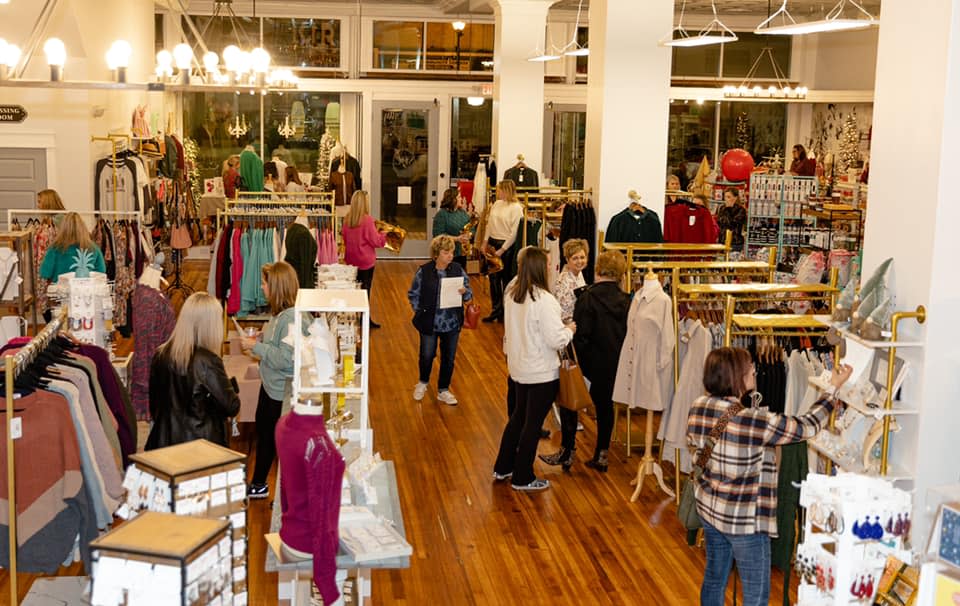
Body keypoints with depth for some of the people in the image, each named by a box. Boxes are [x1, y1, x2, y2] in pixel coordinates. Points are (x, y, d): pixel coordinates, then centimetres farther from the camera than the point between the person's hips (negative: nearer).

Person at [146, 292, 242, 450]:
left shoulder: (160, 355, -1)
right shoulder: (208, 361, -19)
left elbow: (154, 404, 10)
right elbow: (232, 407, -13)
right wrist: (230, 383, 5)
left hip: (164, 441, 6)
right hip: (202, 445, -6)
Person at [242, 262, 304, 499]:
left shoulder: (292, 318, -28)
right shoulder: (280, 312, 2)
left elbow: (285, 358, -31)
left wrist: (256, 346, -23)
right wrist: (259, 338, 1)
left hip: (283, 391, -10)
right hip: (270, 384, 10)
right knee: (263, 431, 24)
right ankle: (258, 484, 42)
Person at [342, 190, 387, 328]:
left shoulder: (348, 219, -2)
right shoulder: (367, 220, -21)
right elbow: (376, 241, -15)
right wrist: (383, 234, 3)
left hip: (351, 259, 6)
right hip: (366, 261, -6)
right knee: (365, 289, 5)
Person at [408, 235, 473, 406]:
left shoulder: (458, 269, -4)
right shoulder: (424, 271, -9)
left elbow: (469, 294, 0)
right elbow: (413, 294, 0)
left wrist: (464, 292, -21)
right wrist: (420, 311, -7)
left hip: (452, 323, 2)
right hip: (429, 323, -2)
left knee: (449, 358, 11)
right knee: (427, 356, 9)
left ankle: (443, 390, 28)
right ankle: (423, 383, 38)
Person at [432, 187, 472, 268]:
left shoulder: (463, 213, 11)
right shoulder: (441, 214, -10)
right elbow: (438, 235, -16)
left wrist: (468, 236, -10)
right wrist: (457, 239, -20)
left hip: (462, 253, 6)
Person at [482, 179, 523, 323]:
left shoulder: (516, 208, -13)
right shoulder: (496, 204, 8)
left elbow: (514, 233, -15)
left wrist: (502, 250, -14)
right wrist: (486, 242, 8)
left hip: (506, 246, -6)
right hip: (493, 243, 6)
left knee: (506, 279, 5)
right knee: (493, 278, 10)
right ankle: (496, 310, 22)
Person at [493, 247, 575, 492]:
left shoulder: (511, 293, -1)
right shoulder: (543, 300, -25)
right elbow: (556, 340, -24)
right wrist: (569, 330, -5)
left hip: (518, 367, 7)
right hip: (542, 372, -7)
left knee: (518, 416, 23)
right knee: (533, 424, 6)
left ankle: (503, 467, 34)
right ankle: (523, 478, 18)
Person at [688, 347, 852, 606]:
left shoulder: (698, 407, -8)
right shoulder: (754, 420, -27)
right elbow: (806, 427, -15)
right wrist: (834, 388, -7)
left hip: (708, 508, 7)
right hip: (744, 519, -7)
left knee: (714, 577, 22)